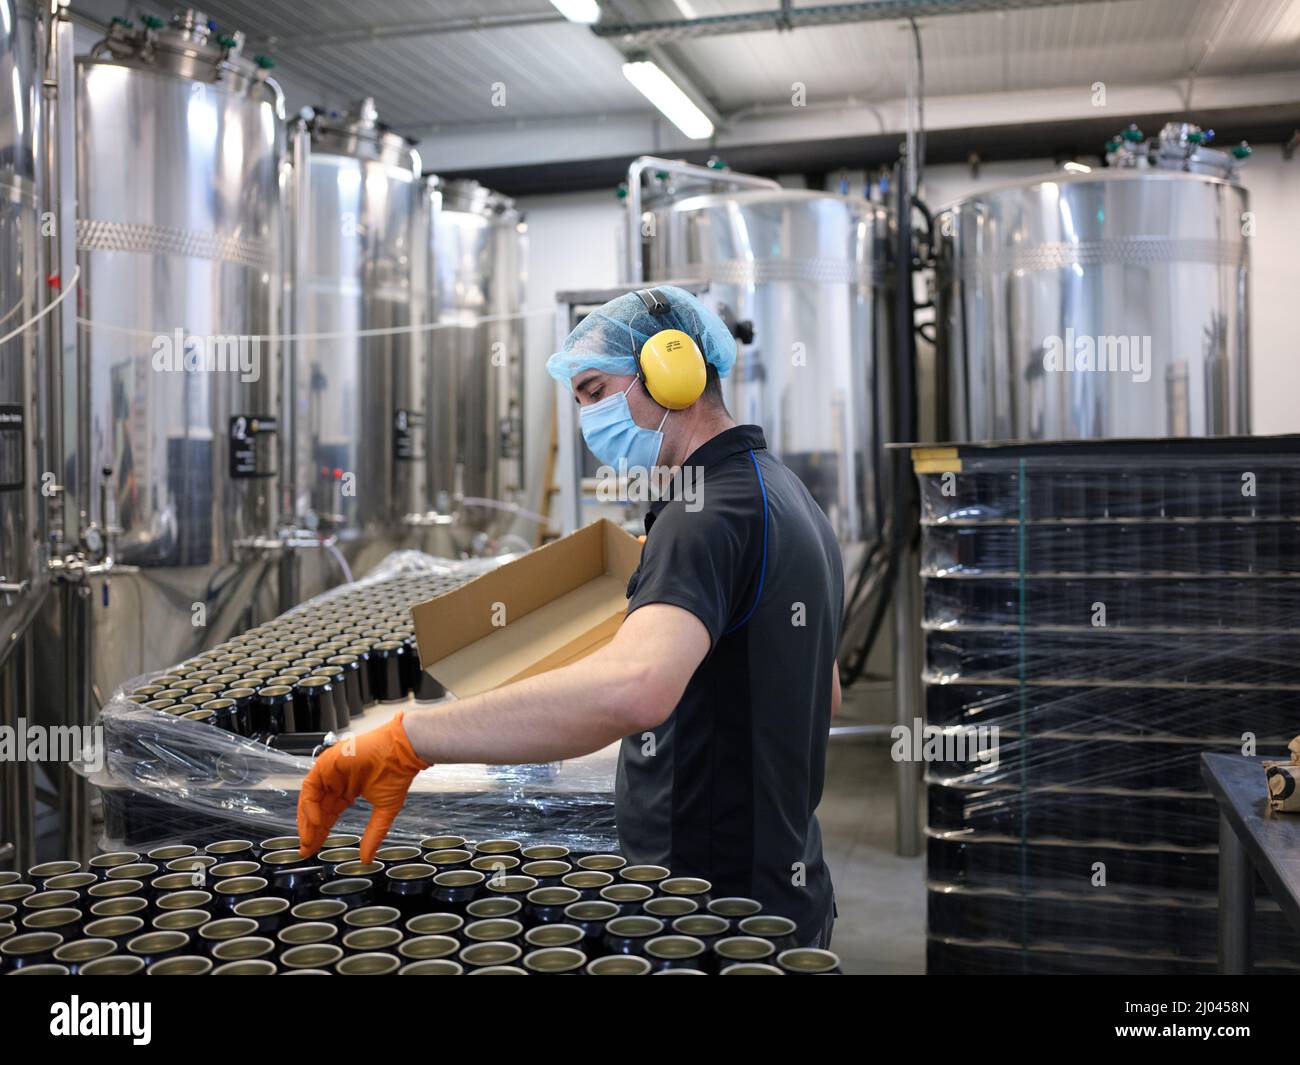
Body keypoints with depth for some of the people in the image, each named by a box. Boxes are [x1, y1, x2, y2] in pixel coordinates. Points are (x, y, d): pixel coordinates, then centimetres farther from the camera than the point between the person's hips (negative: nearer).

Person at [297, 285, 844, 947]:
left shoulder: (705, 512, -23)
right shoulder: (787, 494, 9)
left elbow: (631, 687, -44)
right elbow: (825, 694, 19)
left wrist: (406, 740, -41)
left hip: (720, 918, -9)